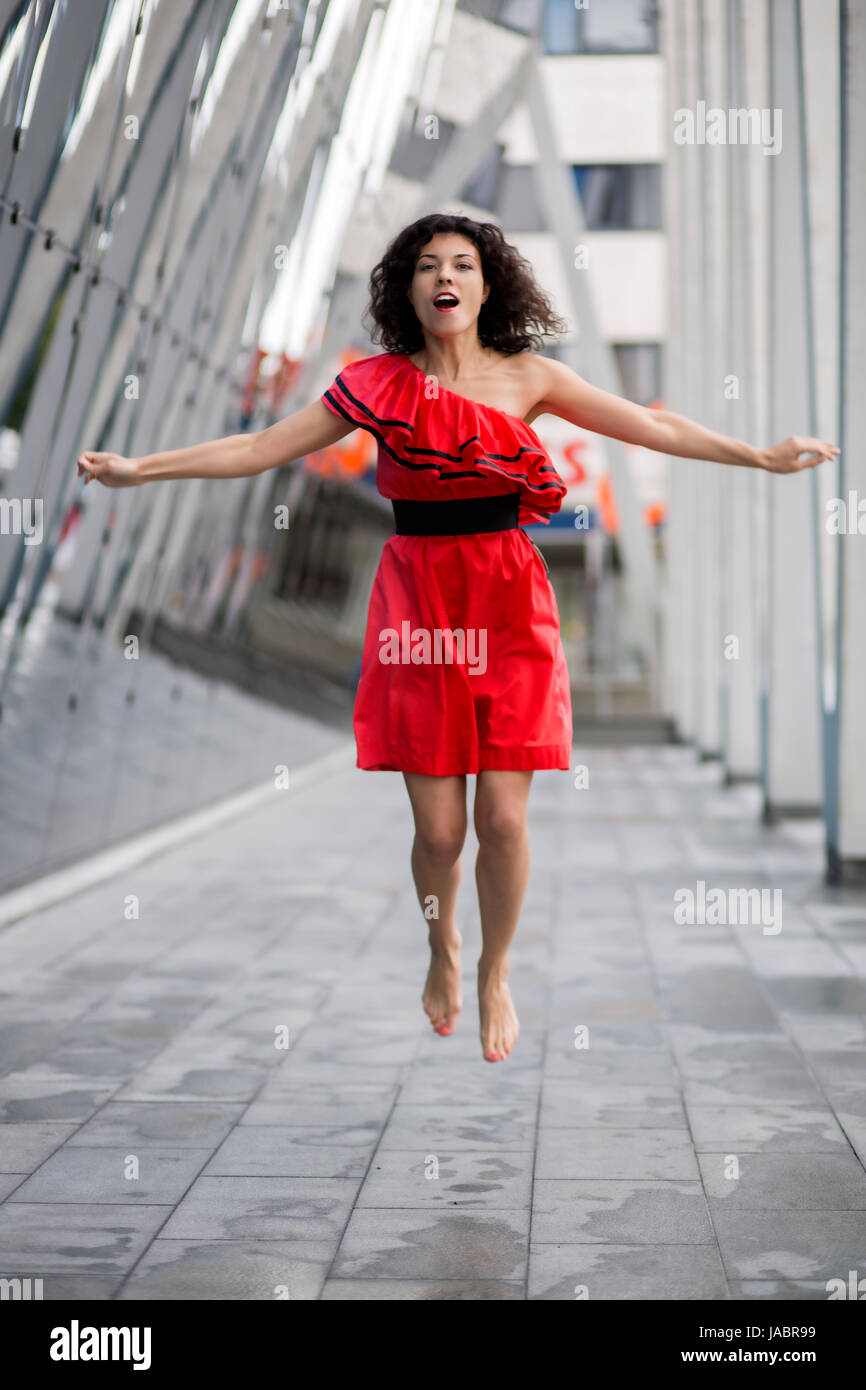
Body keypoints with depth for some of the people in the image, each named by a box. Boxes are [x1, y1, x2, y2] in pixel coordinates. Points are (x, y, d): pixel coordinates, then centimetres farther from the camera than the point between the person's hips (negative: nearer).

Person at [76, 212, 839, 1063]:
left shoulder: (526, 377, 6)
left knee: (503, 819, -3)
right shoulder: (380, 383, 4)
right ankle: (442, 948, 32)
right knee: (437, 828, -1)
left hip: (510, 607, 0)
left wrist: (763, 456, 1)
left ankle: (495, 973, 23)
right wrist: (139, 469, -1)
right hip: (418, 604, 0)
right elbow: (260, 448, 4)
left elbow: (654, 428, 7)